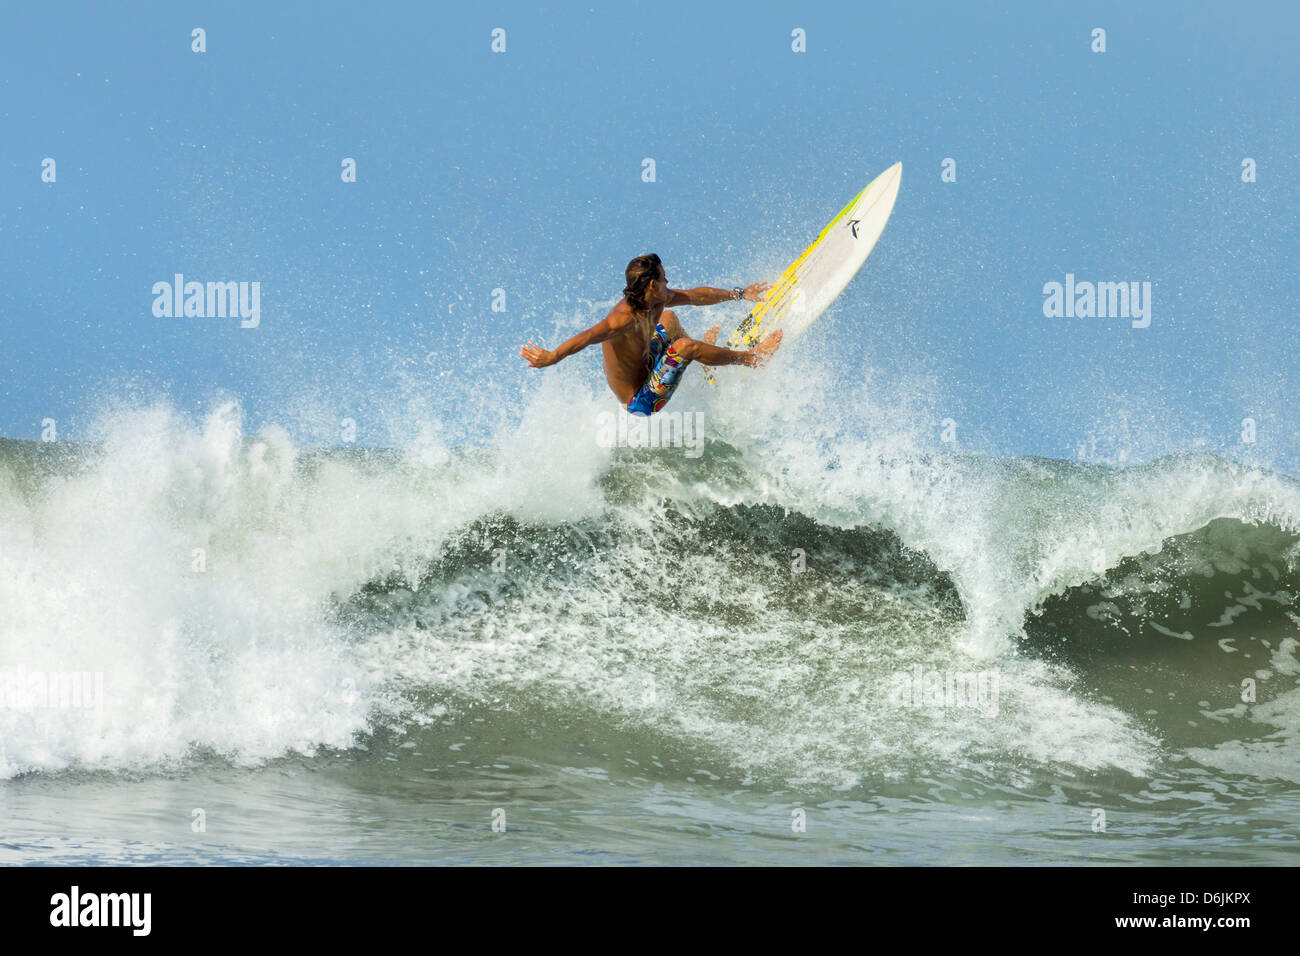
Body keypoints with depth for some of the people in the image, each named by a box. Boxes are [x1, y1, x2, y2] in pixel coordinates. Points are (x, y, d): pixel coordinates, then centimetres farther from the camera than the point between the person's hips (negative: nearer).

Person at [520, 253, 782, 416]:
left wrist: (739, 294, 17)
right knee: (684, 346, -24)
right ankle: (750, 358, 0)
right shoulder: (625, 318, -35)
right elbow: (590, 335, -52)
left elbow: (697, 296, 6)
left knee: (668, 318, 22)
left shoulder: (656, 300, -7)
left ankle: (701, 347, 54)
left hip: (644, 368, 10)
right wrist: (552, 357, -67)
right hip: (640, 402, -10)